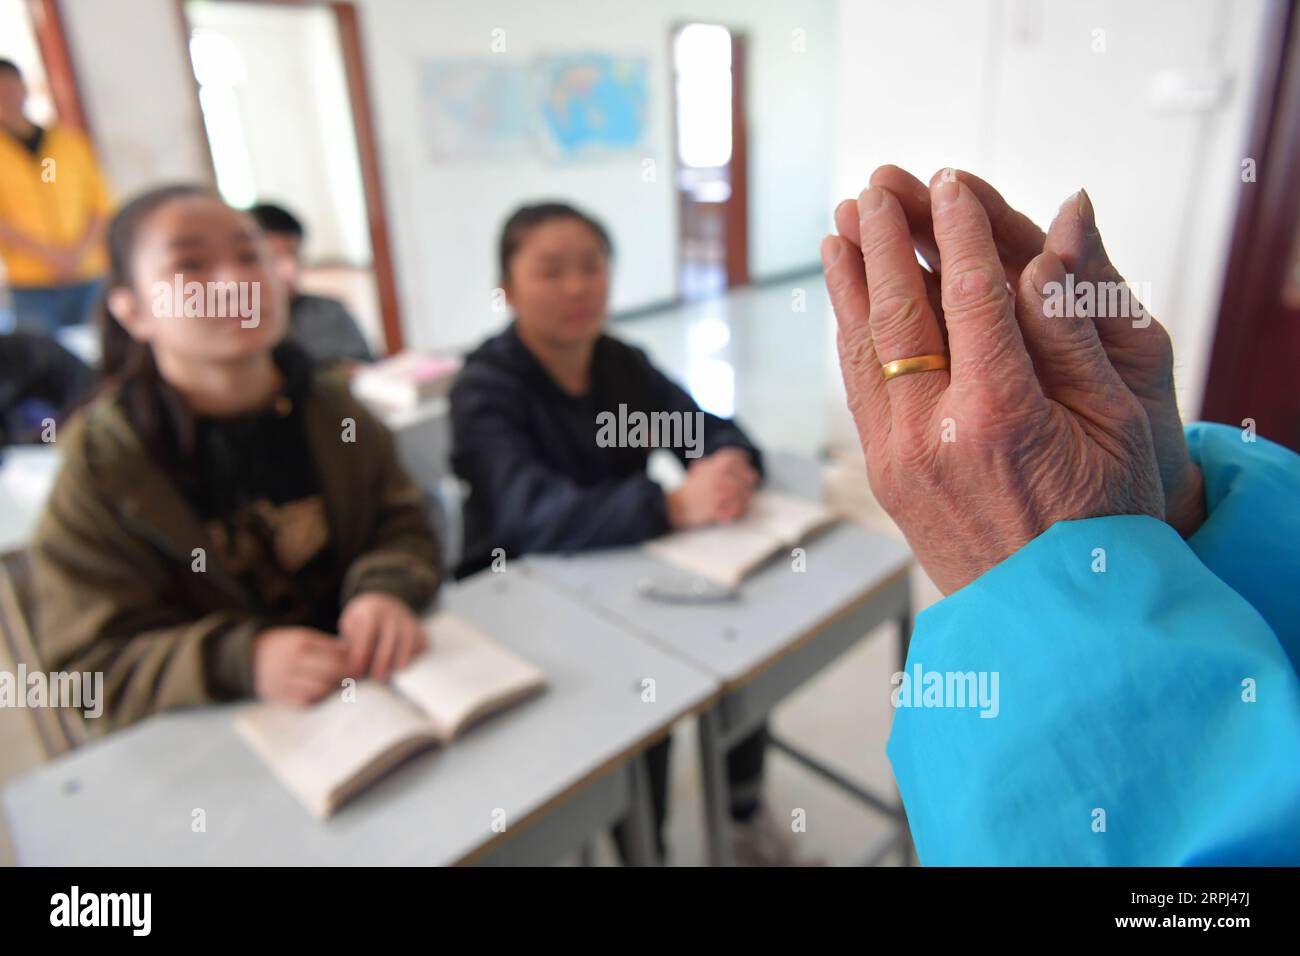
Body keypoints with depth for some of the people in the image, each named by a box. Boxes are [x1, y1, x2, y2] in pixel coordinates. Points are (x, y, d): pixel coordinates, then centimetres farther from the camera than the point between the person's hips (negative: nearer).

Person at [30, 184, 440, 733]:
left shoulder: (333, 410, 3)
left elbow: (403, 528, 5)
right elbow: (94, 662, -8)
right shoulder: (100, 466, -6)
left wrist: (386, 590, -20)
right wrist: (242, 661, -28)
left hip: (369, 687, 3)